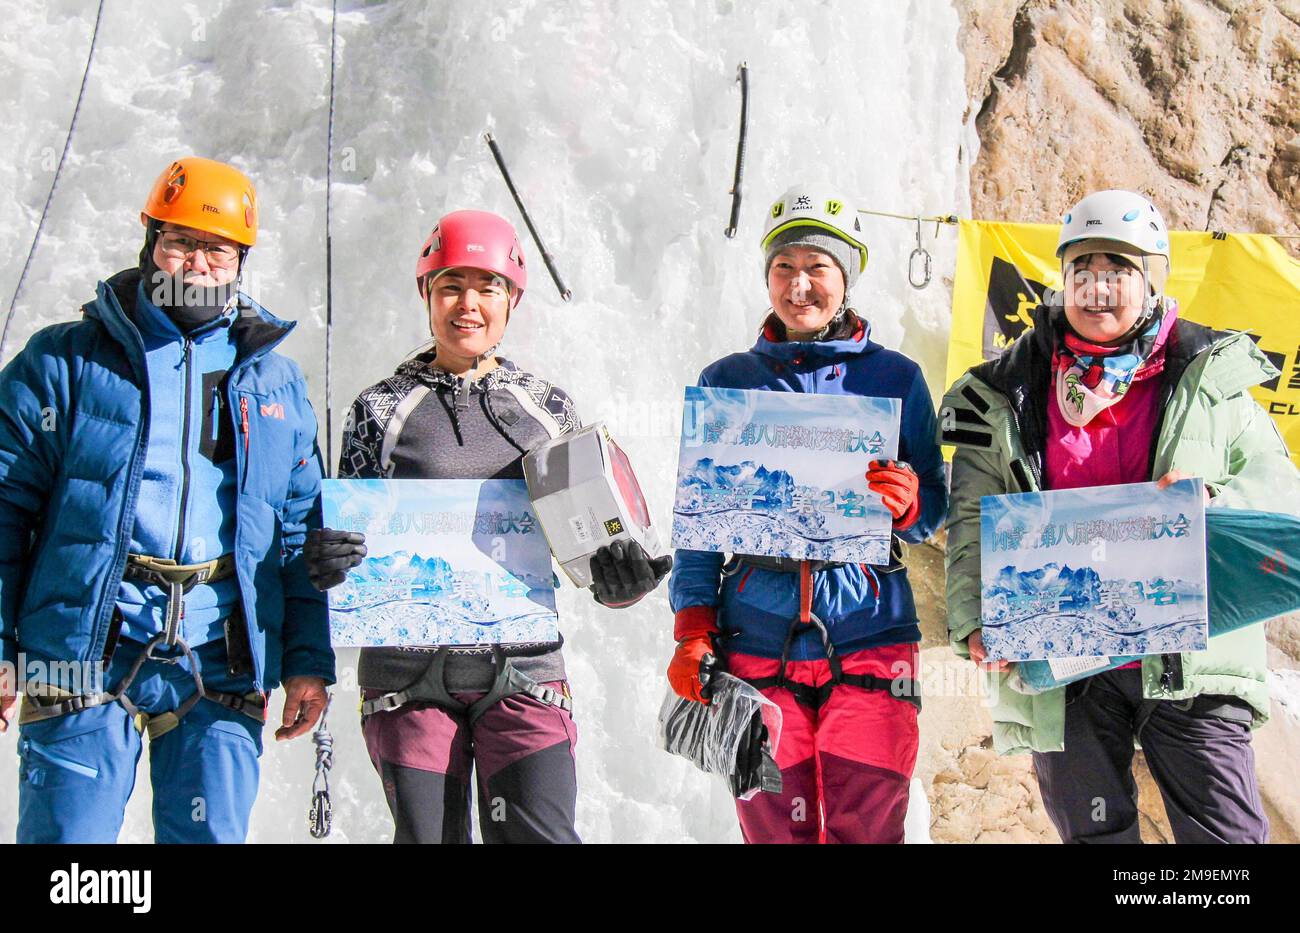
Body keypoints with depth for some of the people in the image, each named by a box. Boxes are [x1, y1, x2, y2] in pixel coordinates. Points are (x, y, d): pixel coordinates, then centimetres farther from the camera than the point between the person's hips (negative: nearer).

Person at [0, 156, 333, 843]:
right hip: (86, 653, -2)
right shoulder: (64, 361, 7)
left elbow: (302, 529, 16)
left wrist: (307, 660, 9)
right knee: (70, 834, -2)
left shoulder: (274, 382, 16)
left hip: (222, 663, 3)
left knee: (213, 835, 5)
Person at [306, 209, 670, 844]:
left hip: (522, 671, 1)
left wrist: (617, 580, -9)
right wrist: (331, 562, -17)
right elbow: (348, 526, 7)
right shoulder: (381, 409, 5)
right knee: (428, 837, 4)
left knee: (543, 835, -9)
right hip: (410, 675, 0)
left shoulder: (548, 407, 10)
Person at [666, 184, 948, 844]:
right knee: (774, 829, 3)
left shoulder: (895, 378, 7)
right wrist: (693, 630, -1)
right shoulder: (726, 382, 9)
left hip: (868, 635, -1)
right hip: (758, 641, 1)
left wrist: (906, 502, -16)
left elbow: (935, 511, 8)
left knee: (867, 827, -3)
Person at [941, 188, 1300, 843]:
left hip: (1190, 667, -1)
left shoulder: (1208, 380, 6)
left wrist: (1215, 501, -16)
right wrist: (974, 621, -9)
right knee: (1092, 832, 9)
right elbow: (973, 518, 5)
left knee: (1229, 834, -2)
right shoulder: (1010, 393, 8)